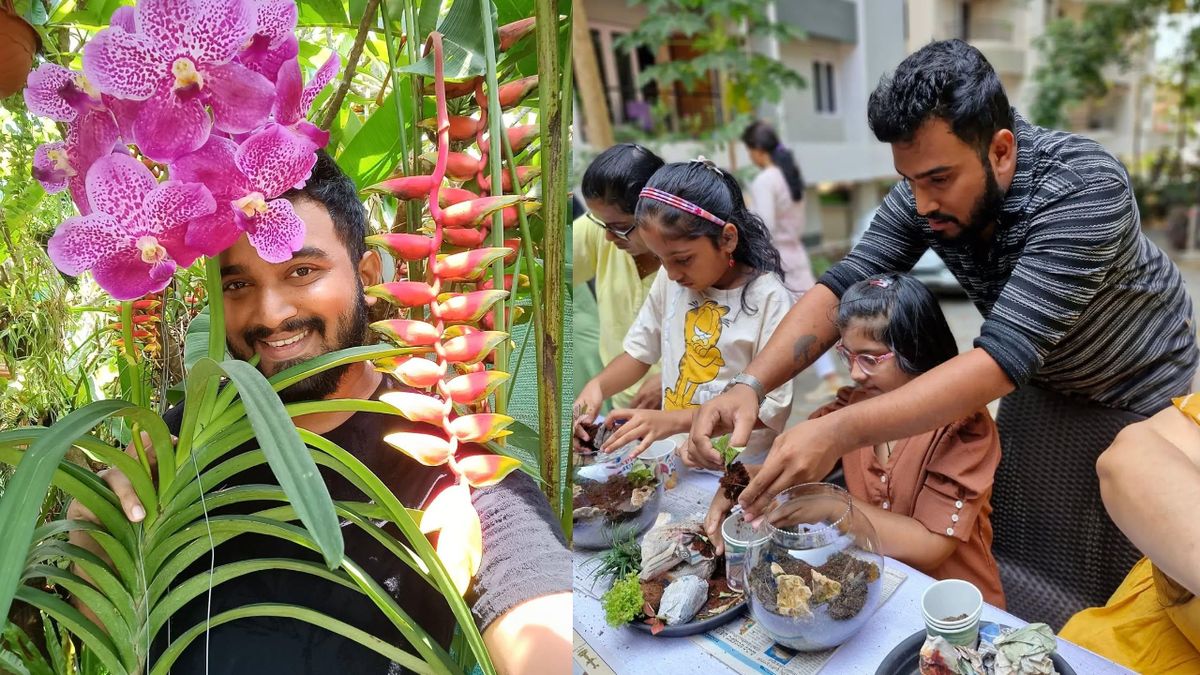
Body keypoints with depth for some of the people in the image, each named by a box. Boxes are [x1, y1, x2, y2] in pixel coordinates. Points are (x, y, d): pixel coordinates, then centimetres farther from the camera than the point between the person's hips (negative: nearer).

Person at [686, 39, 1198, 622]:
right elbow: (842, 288, -23)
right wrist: (749, 387, -40)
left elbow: (1004, 356, -45)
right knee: (1020, 550, 15)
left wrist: (840, 432, -54)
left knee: (1117, 574, 9)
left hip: (1137, 388, -4)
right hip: (1043, 383, 4)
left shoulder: (1086, 188, -37)